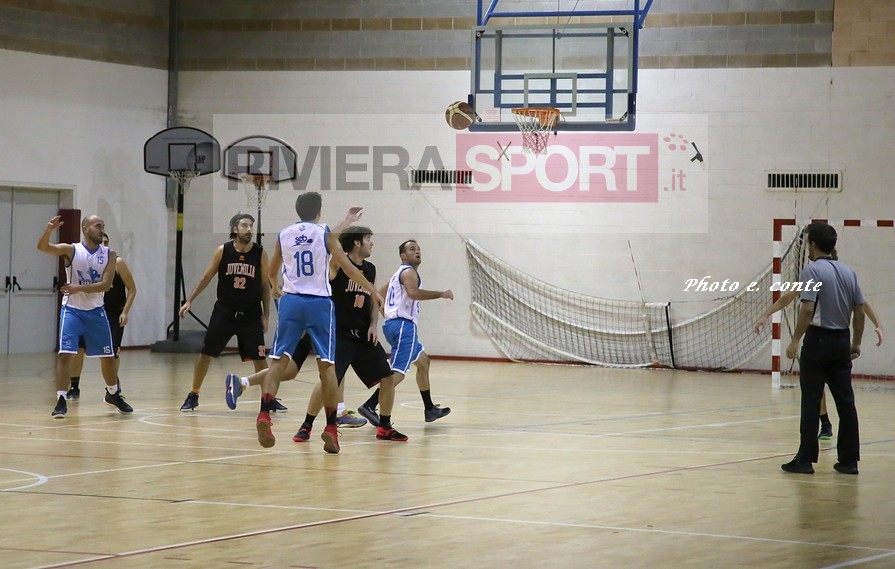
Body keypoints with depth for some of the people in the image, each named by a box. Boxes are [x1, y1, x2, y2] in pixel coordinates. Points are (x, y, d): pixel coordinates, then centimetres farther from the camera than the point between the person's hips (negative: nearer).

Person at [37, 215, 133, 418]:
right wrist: (49, 229, -45)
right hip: (72, 310, -3)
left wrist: (79, 288, -27)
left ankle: (113, 394, 36)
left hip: (96, 311, 3)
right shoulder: (71, 250, -10)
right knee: (65, 354, -15)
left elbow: (106, 284, -14)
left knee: (107, 356, 13)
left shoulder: (109, 255, -3)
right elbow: (42, 247, -25)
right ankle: (61, 401, -12)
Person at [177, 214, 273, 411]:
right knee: (205, 354, 3)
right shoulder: (223, 251, -5)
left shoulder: (260, 254, -4)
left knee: (259, 358, -2)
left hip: (251, 315, 0)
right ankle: (193, 395, 17)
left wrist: (265, 315, 1)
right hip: (224, 313, 0)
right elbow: (206, 277, 3)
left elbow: (265, 285, 3)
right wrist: (190, 301, -1)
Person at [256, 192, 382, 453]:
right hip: (319, 303, -2)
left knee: (279, 360, 3)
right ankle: (331, 428, 0)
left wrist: (276, 287, 46)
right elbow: (347, 268, -4)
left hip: (290, 302, 2)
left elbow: (272, 272, 24)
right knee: (327, 366, 3)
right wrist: (373, 291, 3)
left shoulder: (283, 235, 10)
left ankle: (264, 414, -17)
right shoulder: (324, 233, 1)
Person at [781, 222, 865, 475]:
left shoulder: (812, 270, -10)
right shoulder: (848, 272, 9)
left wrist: (795, 340, -15)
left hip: (818, 339, -6)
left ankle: (806, 459, -1)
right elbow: (860, 310, 10)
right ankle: (849, 460, 8)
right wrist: (856, 343, 17)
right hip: (841, 341, 6)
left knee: (811, 402, -2)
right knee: (846, 402, 7)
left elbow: (808, 309, -19)